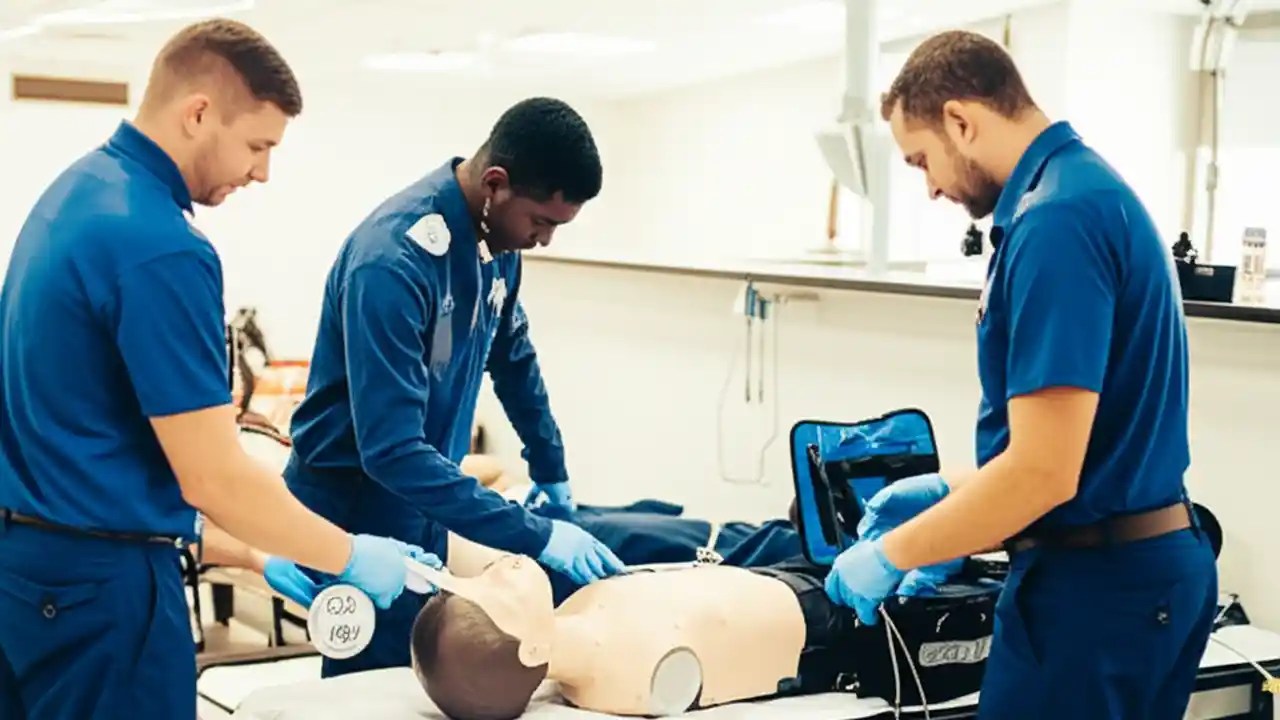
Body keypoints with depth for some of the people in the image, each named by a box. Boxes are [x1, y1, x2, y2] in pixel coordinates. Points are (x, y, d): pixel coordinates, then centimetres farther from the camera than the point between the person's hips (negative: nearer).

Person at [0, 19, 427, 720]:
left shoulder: (77, 190, 8)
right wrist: (352, 558, -6)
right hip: (99, 577, -9)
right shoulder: (161, 247, -22)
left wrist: (252, 552, 15)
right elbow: (212, 477, -21)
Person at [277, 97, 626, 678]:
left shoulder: (496, 239, -3)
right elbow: (391, 450, -31)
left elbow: (512, 359, 15)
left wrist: (551, 471, 21)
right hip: (360, 511, -7)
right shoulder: (393, 259, -28)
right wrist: (535, 536, -31)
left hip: (422, 505, 7)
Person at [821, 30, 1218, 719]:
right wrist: (946, 488, 20)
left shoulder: (1056, 219, -20)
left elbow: (1044, 470, -24)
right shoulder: (1090, 189, 12)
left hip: (1093, 581, -10)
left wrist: (891, 555, -13)